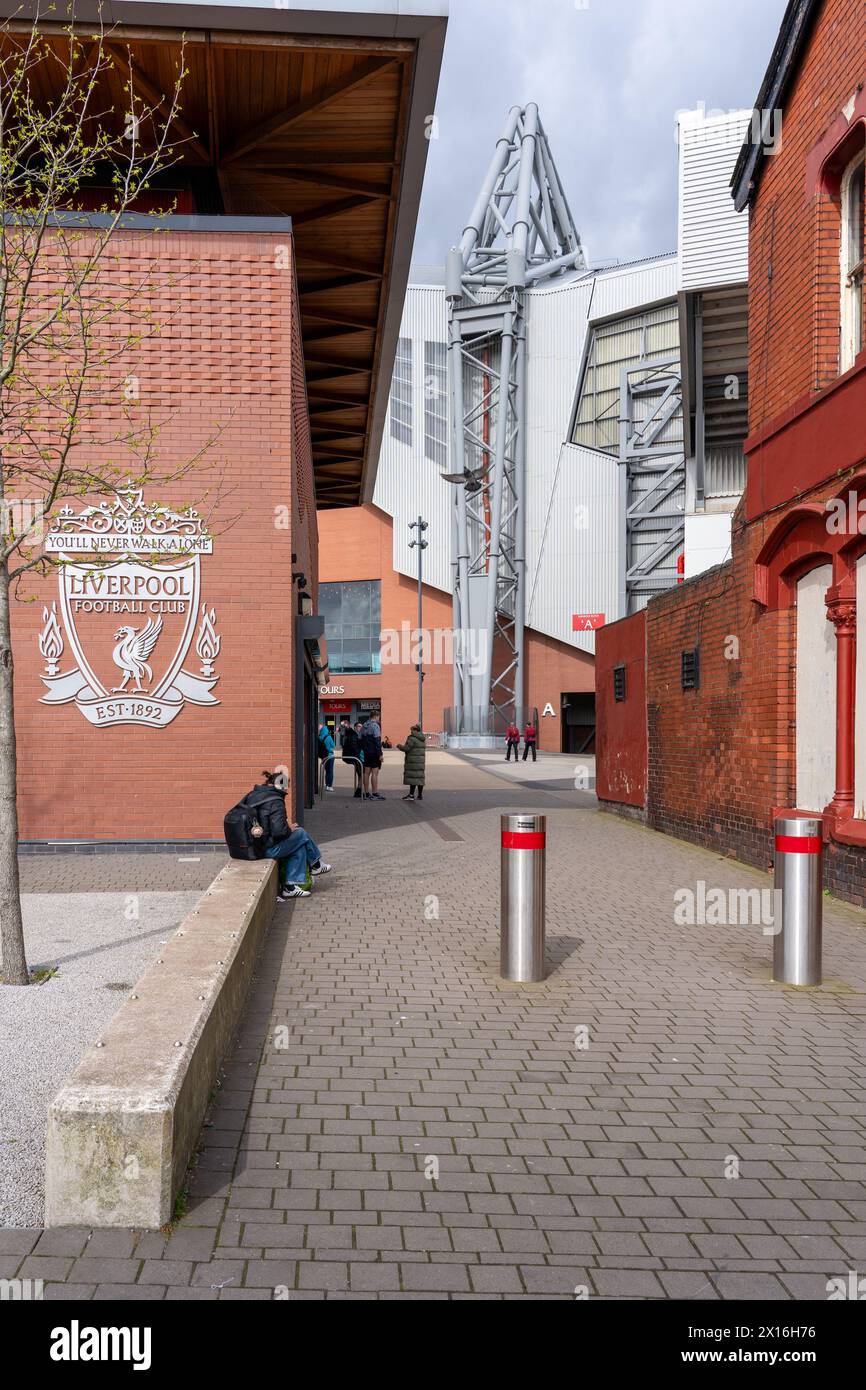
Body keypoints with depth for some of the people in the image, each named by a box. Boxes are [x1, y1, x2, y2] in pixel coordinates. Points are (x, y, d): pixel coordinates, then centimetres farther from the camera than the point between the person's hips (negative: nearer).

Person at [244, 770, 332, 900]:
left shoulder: (252, 796, 8)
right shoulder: (275, 802, -20)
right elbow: (278, 831, -26)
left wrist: (285, 823, 15)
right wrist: (289, 828, -3)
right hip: (268, 849, -9)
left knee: (300, 846, 19)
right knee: (301, 834, 7)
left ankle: (290, 887, 17)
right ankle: (316, 864, 30)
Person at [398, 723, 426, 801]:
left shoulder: (412, 738, -14)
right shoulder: (423, 739, 14)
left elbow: (406, 748, -16)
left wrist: (400, 746, 5)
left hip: (413, 761, -8)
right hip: (421, 760, 8)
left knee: (412, 777, -6)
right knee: (420, 777, 10)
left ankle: (411, 795, -6)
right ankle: (420, 795, 13)